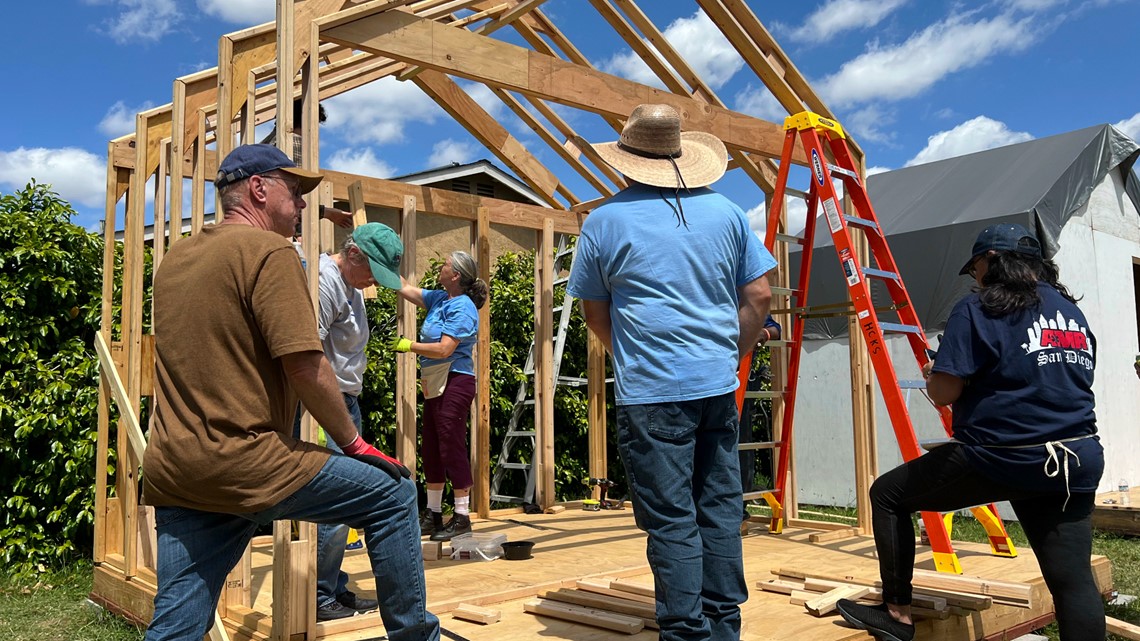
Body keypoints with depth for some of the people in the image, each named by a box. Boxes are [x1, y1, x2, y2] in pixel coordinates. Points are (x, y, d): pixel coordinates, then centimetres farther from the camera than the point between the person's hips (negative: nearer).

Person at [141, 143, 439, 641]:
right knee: (393, 495, 6)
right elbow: (305, 367, -15)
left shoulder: (174, 261, 16)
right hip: (246, 463, -8)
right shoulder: (269, 250, -10)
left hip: (170, 471, 8)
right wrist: (354, 443, -6)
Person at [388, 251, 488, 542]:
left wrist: (409, 346, -11)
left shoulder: (462, 307, -13)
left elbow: (444, 349, -20)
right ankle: (433, 515, 21)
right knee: (432, 450, 11)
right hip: (436, 384, 9)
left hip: (455, 383, -9)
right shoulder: (439, 298, 13)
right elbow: (405, 289, 24)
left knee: (452, 447, -7)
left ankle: (462, 517, 1)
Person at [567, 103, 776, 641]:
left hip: (650, 393, -4)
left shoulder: (604, 222, -1)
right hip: (718, 385, 4)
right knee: (719, 511, 13)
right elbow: (760, 296, 8)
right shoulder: (725, 212, 8)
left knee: (671, 521, 1)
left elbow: (594, 313, 7)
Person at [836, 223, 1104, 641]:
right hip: (1078, 462, 7)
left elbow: (943, 394, -11)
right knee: (1073, 577, 7)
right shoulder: (1074, 312, 17)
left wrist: (932, 375, 11)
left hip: (1002, 459, -7)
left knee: (888, 493, 8)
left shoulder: (979, 310, -7)